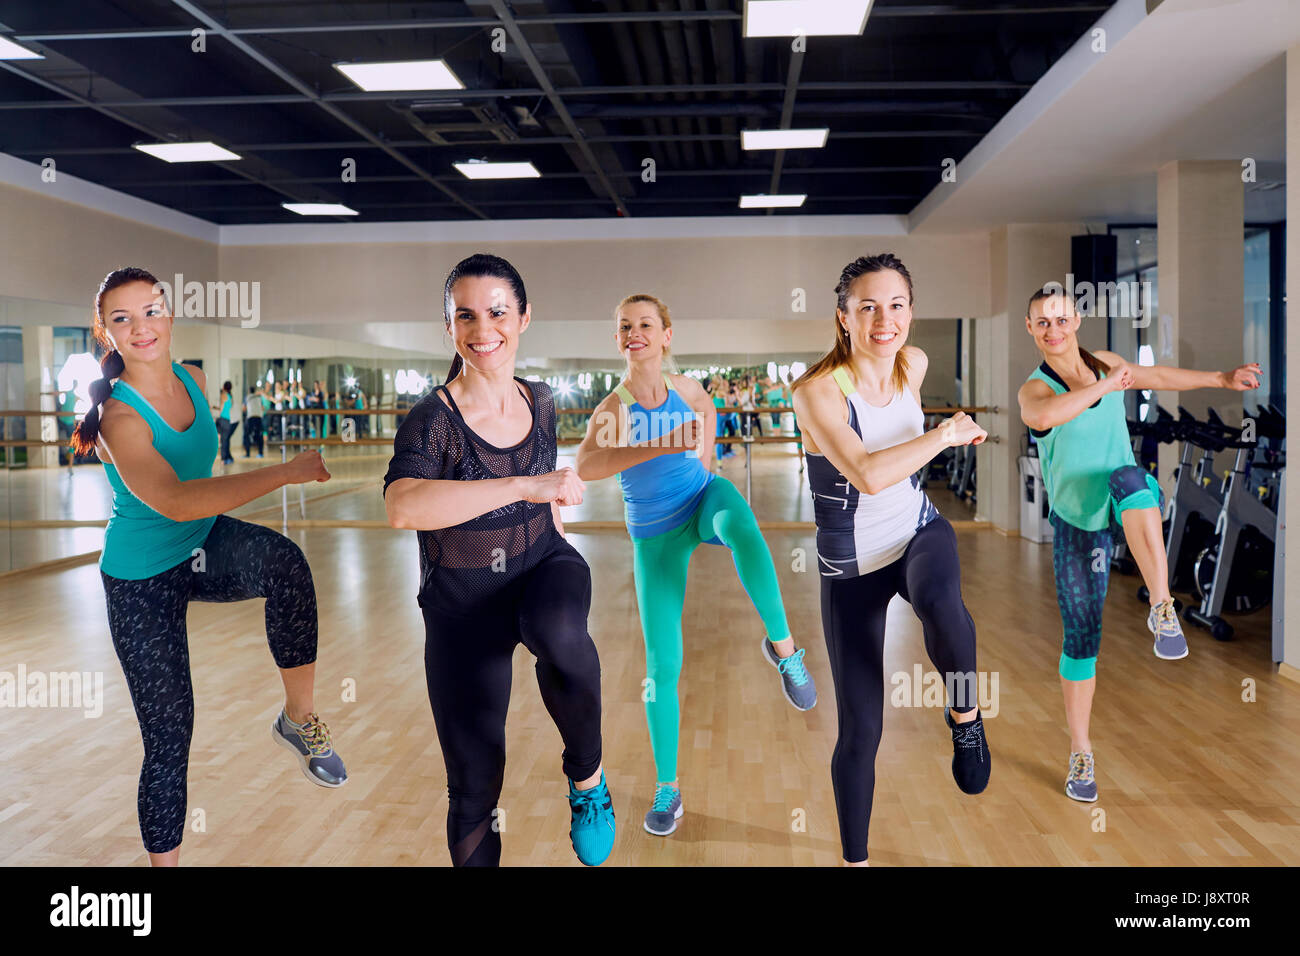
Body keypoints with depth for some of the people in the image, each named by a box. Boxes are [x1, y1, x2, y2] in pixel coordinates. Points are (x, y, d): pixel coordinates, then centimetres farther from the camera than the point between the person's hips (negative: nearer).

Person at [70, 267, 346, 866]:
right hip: (143, 579, -4)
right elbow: (174, 501, -40)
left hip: (207, 546, 4)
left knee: (284, 560, -32)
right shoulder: (118, 417, -23)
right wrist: (288, 472, -42)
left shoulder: (193, 380, -2)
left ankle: (299, 719, -18)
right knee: (168, 732, 1)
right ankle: (164, 859, 22)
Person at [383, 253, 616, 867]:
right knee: (474, 784, 4)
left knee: (558, 634, -35)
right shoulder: (433, 419, -18)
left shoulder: (540, 402, -2)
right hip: (463, 599, -2)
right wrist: (523, 484, -44)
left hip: (542, 565, 2)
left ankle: (587, 777, -9)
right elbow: (402, 507, -40)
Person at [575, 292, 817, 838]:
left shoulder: (684, 387, -5)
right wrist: (664, 445, -45)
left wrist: (705, 455, 7)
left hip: (704, 496, 1)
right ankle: (667, 789, 14)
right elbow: (584, 468, -38)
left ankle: (782, 646, -19)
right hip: (658, 533, -1)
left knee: (743, 532, -40)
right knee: (661, 665, -3)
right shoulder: (611, 410, -17)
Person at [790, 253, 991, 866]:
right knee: (860, 729, 2)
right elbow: (869, 475, -36)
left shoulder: (914, 364, -5)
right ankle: (854, 857, 26)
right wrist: (946, 434, -27)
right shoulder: (817, 390, -23)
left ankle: (964, 713, -5)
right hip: (852, 567, -3)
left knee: (940, 605, -37)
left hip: (920, 532, 3)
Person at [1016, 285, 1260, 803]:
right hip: (1078, 524, -2)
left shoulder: (1103, 363, 4)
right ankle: (1080, 753, 17)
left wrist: (1220, 378, 27)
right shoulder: (1034, 389, -12)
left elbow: (1158, 376, 21)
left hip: (1131, 511, 2)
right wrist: (1105, 387, -36)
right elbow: (1044, 415, -37)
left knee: (1128, 478, -37)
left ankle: (1162, 608, -37)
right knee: (1081, 637, 0)